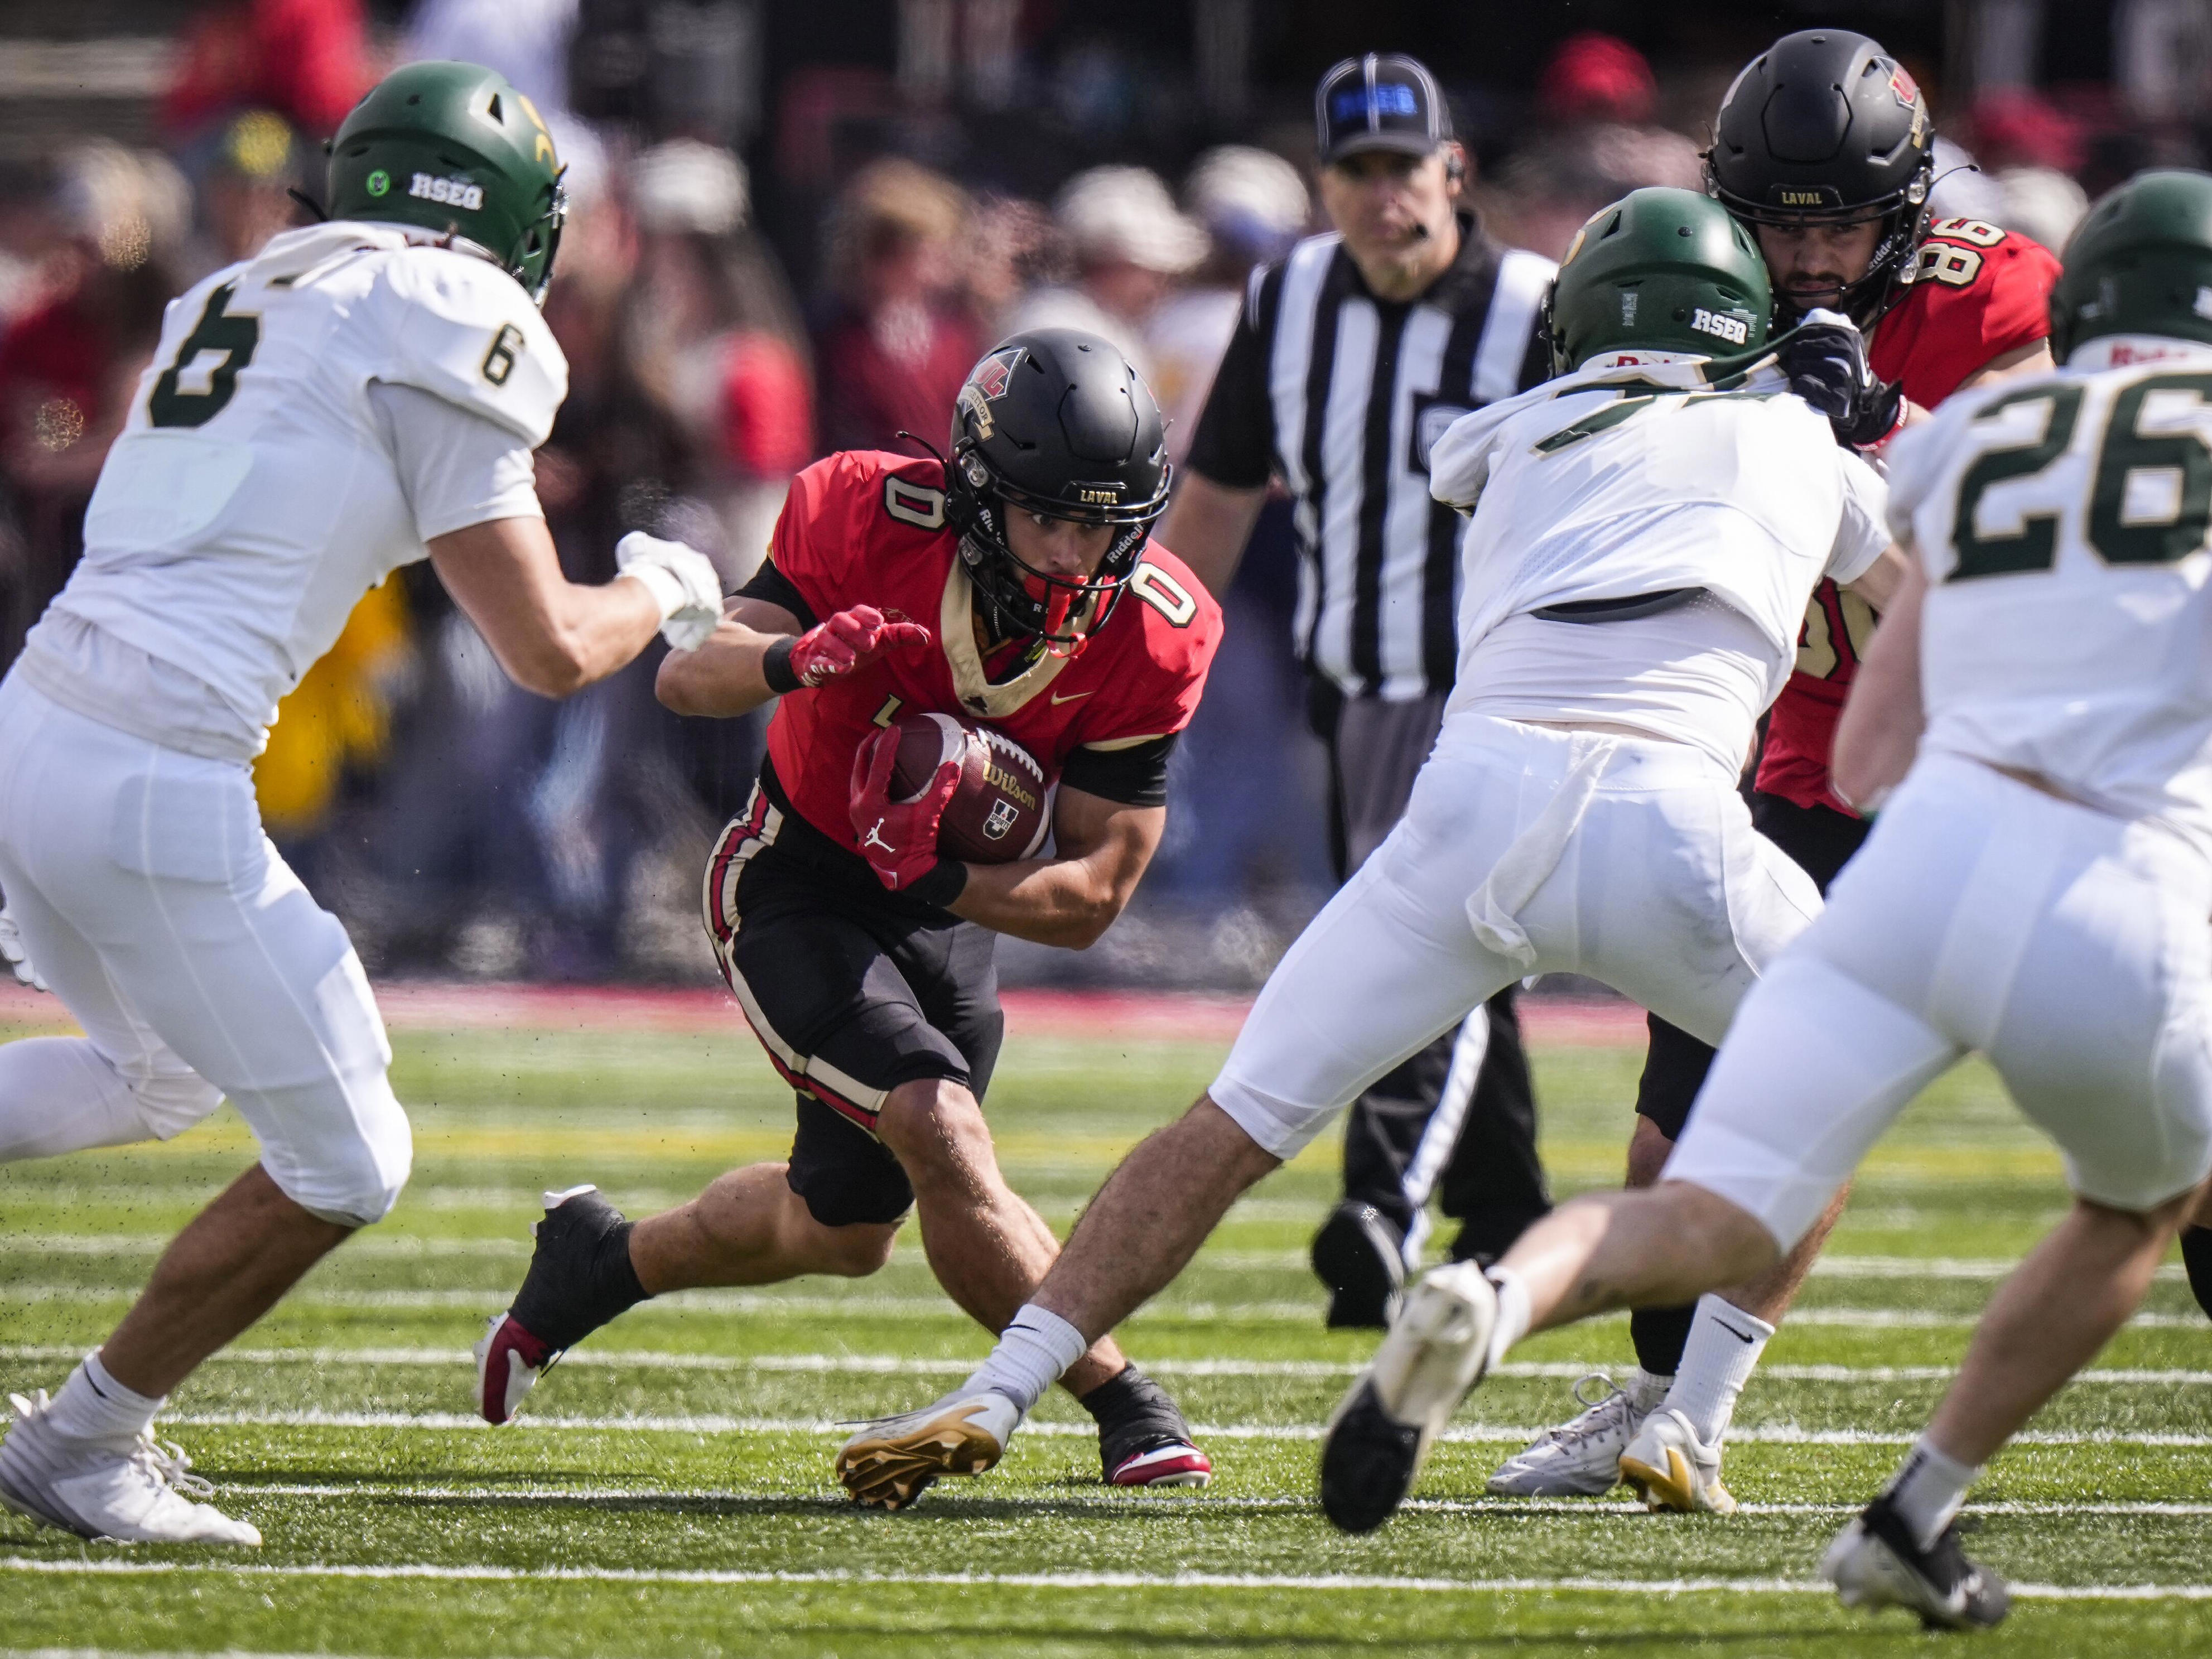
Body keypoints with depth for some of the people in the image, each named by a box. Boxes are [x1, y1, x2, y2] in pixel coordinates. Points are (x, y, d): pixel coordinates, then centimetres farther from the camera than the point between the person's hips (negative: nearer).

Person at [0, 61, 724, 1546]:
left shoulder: (245, 298, 19)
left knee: (161, 1071, 32)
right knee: (345, 1161, 7)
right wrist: (665, 595, 17)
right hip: (157, 794, -8)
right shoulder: (445, 328, -5)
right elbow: (549, 651, -3)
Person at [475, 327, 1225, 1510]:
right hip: (797, 889, -5)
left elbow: (1093, 898, -16)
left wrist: (944, 880, -33)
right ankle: (1125, 1411, -17)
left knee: (846, 1228, 19)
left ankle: (597, 1262, 45)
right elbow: (689, 681, -23)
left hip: (950, 908, 5)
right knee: (942, 1134, -26)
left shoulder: (1150, 638, -20)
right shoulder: (871, 521, -25)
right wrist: (794, 661, -45)